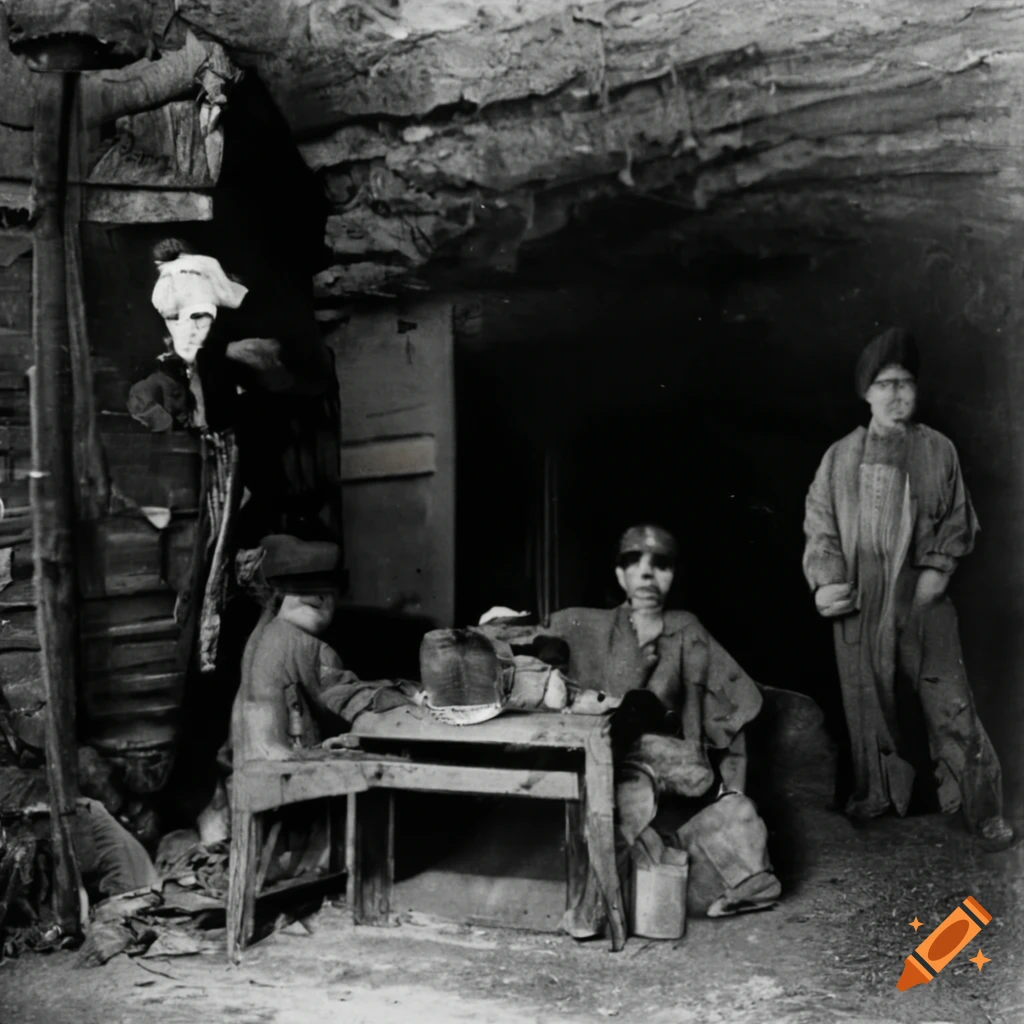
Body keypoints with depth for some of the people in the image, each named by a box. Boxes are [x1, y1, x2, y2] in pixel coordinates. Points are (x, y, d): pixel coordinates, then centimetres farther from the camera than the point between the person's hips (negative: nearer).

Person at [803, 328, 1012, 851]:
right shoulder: (840, 457, 4)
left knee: (951, 705, -3)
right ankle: (876, 793, 31)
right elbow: (820, 526, 5)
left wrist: (938, 568, -7)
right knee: (868, 704, 13)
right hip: (859, 603, 2)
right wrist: (824, 580, -10)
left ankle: (984, 811, 6)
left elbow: (958, 523, 7)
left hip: (922, 601, -2)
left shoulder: (938, 451, 2)